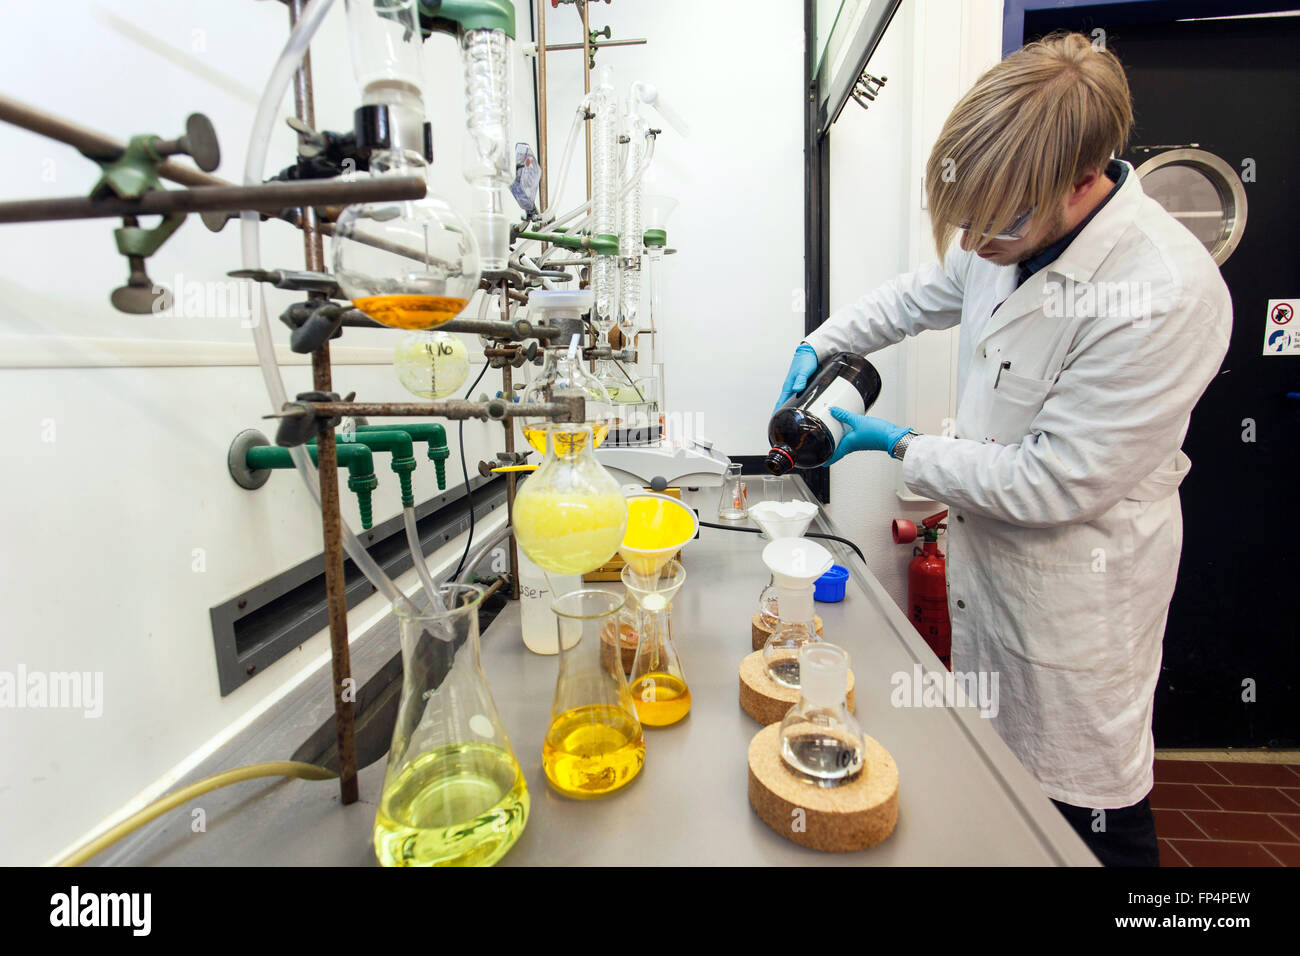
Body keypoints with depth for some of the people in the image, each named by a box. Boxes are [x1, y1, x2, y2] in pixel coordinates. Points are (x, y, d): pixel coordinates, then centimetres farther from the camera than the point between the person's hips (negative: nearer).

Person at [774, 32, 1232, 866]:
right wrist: (820, 347, 7)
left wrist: (897, 445, -16)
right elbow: (925, 293, 17)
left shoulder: (1166, 298, -29)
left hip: (1076, 591, -7)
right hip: (987, 547, 7)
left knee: (1089, 817, 13)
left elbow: (1051, 484, -26)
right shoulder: (1018, 224, -4)